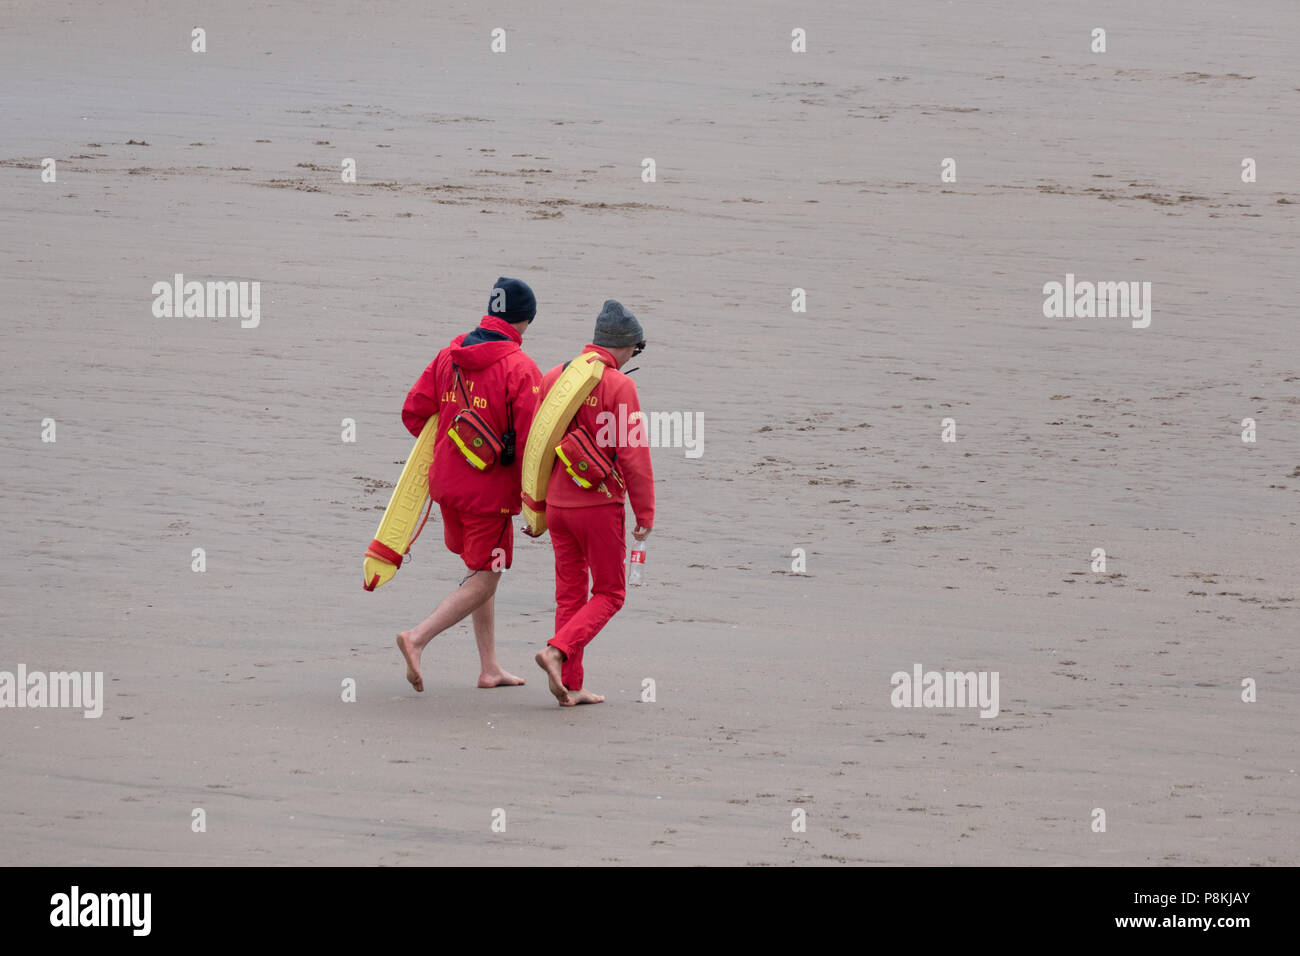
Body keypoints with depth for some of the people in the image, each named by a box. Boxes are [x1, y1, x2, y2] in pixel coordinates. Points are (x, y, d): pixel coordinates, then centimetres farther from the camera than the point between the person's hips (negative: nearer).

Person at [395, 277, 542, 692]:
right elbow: (531, 441, -18)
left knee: (479, 572, 19)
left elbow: (413, 413, 6)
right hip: (489, 488, -7)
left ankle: (489, 667, 23)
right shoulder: (521, 370, -16)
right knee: (484, 581, 2)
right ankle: (418, 638, -15)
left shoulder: (449, 355, 4)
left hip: (446, 482, 7)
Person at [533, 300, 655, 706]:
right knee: (608, 594, 6)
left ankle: (571, 687, 10)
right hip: (599, 505, -6)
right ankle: (558, 651, -16)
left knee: (570, 593, 12)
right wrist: (645, 514, -7)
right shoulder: (618, 385, -13)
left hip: (557, 502, 6)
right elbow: (633, 454, -14)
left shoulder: (554, 378, 7)